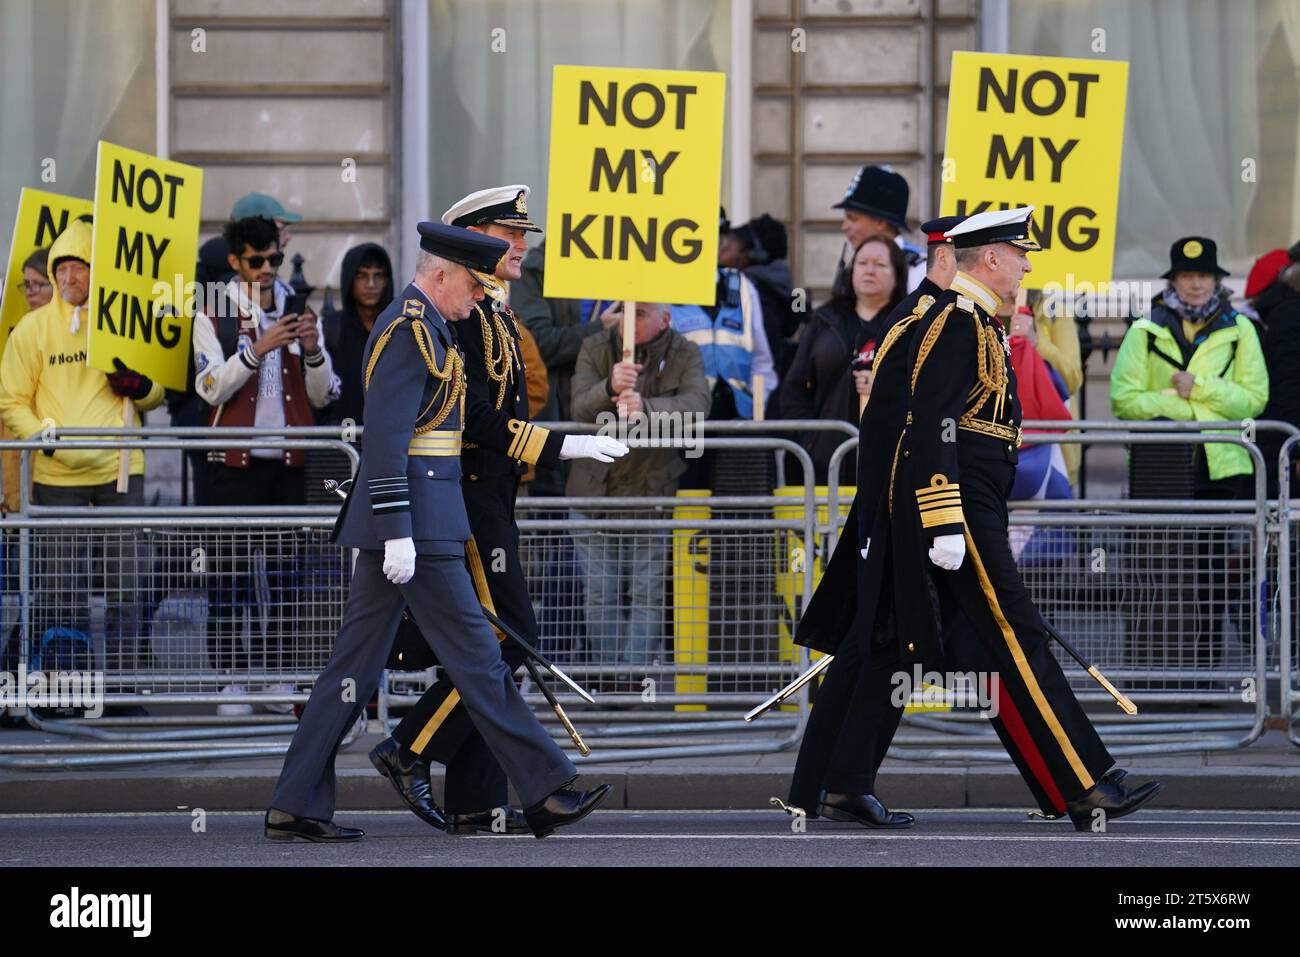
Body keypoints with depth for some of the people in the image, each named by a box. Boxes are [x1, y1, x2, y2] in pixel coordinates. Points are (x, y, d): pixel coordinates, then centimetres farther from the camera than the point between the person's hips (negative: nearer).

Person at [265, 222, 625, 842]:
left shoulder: (424, 331, 19)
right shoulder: (408, 332, -13)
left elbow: (478, 424, 24)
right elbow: (386, 437, -20)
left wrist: (567, 446, 23)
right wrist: (397, 532, -24)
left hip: (386, 525, 10)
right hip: (415, 522, -10)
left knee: (356, 665, 8)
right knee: (476, 657, -4)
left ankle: (295, 808, 7)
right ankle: (546, 793, 1)